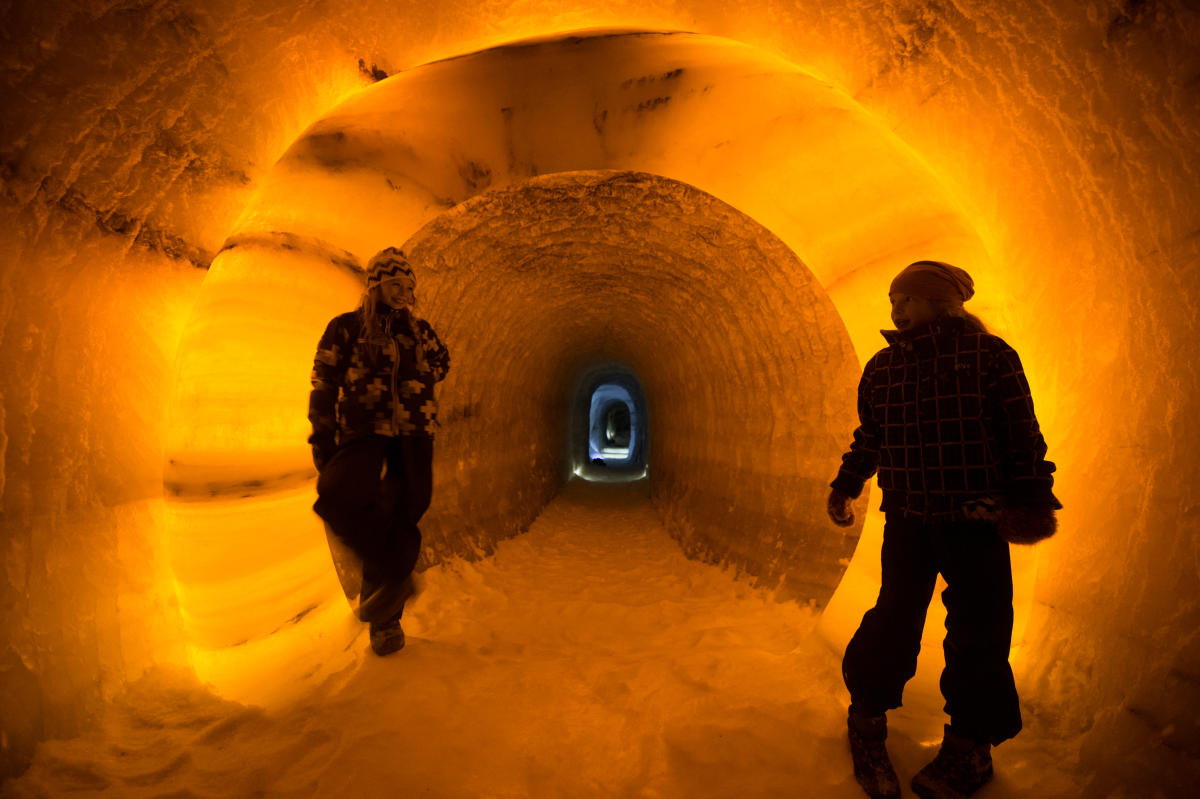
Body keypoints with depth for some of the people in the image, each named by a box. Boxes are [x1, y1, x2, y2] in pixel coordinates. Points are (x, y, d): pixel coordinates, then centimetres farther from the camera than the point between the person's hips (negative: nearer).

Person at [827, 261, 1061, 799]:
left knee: (978, 631, 2)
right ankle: (867, 719, 25)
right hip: (906, 518, 2)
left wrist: (1032, 500, -9)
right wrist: (845, 486, 12)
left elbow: (1022, 434, -1)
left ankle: (969, 745, 22)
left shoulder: (989, 354, -1)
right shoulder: (881, 367, 9)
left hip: (977, 520, -2)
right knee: (895, 618, 3)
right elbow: (869, 438, 17)